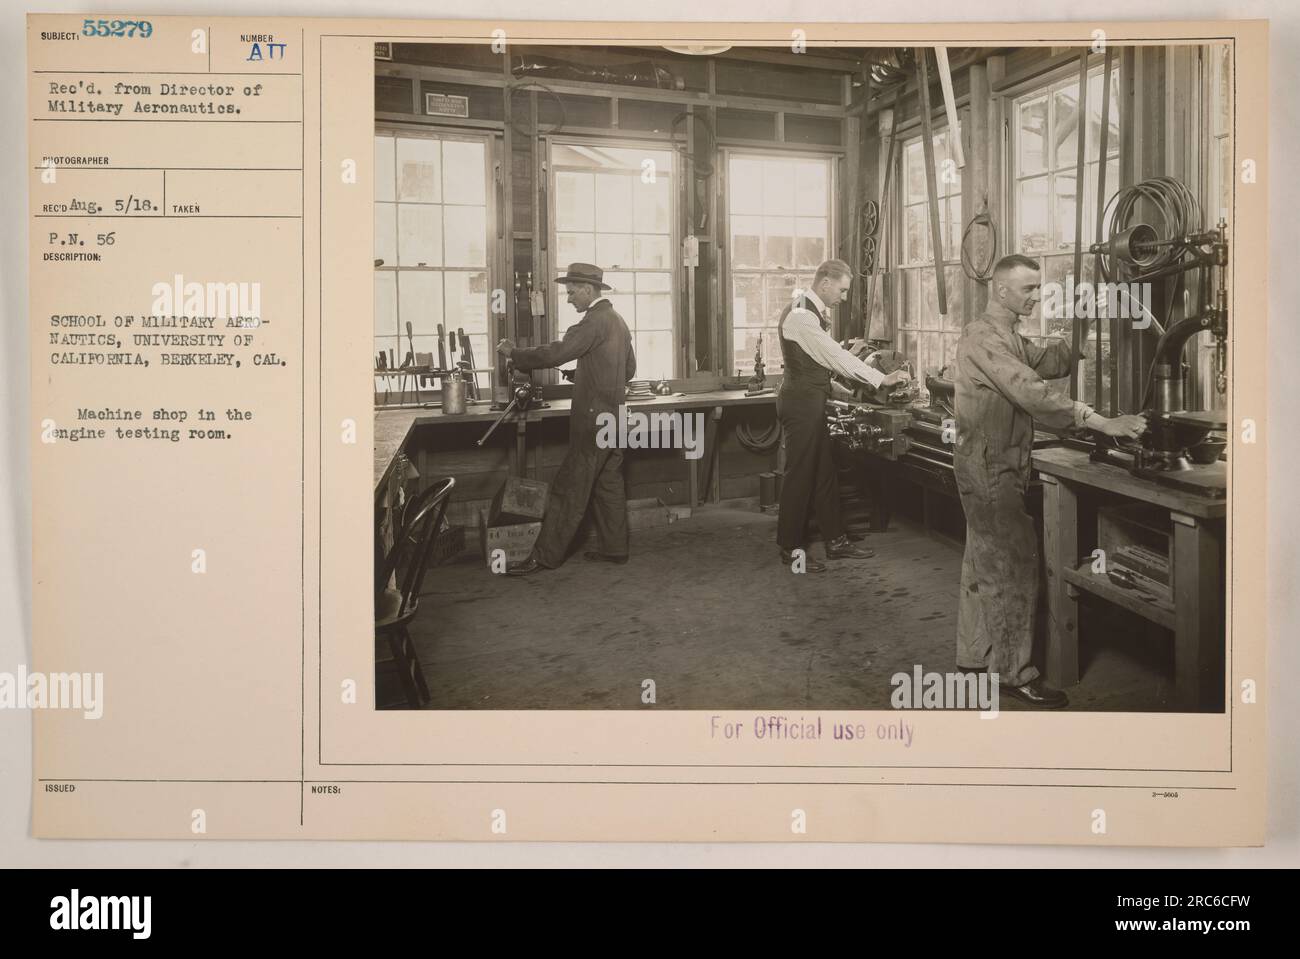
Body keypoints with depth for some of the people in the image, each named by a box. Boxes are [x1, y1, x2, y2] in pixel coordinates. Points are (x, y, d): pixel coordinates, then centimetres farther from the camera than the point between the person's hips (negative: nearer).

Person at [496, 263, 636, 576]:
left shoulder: (595, 320, -16)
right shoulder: (617, 319, 14)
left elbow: (557, 353, -25)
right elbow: (629, 368, 22)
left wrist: (514, 354, -14)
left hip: (594, 419, -10)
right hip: (613, 416, 10)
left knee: (569, 489, -7)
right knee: (608, 484, 13)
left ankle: (545, 556, -3)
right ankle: (613, 547, 18)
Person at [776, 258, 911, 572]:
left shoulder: (810, 312, 13)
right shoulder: (801, 316, -19)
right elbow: (836, 356, -21)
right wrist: (883, 379, -17)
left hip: (809, 402, 10)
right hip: (801, 404, -10)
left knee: (823, 473, 14)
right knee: (800, 475, -2)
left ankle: (836, 541, 22)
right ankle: (791, 549, 9)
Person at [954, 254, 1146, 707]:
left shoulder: (1009, 338, 17)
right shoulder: (983, 337, -19)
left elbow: (1047, 361, 9)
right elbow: (1031, 391, -28)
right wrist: (1101, 422, -32)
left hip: (997, 468, 10)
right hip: (989, 468, -10)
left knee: (984, 564, 15)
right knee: (1015, 567, -6)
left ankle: (974, 655, 24)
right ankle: (1013, 671, 1)